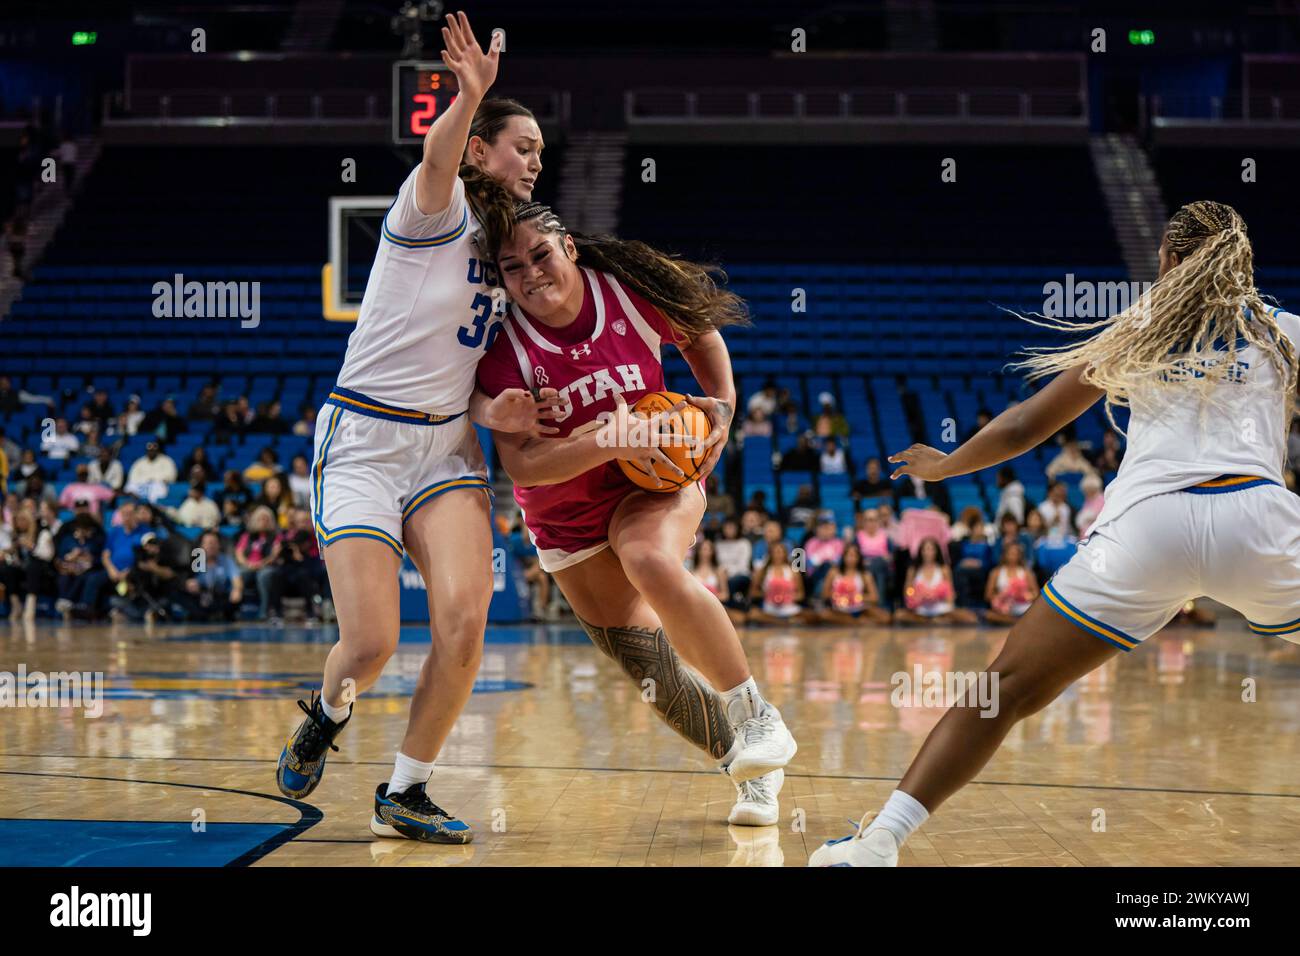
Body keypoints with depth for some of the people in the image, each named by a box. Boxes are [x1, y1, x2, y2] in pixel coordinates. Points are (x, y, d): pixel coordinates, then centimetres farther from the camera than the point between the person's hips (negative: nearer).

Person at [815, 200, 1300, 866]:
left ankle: (881, 837, -6)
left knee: (1008, 688, 4)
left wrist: (942, 466, 39)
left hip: (1145, 525, 0)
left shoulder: (1133, 331, 21)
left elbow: (1025, 427, 24)